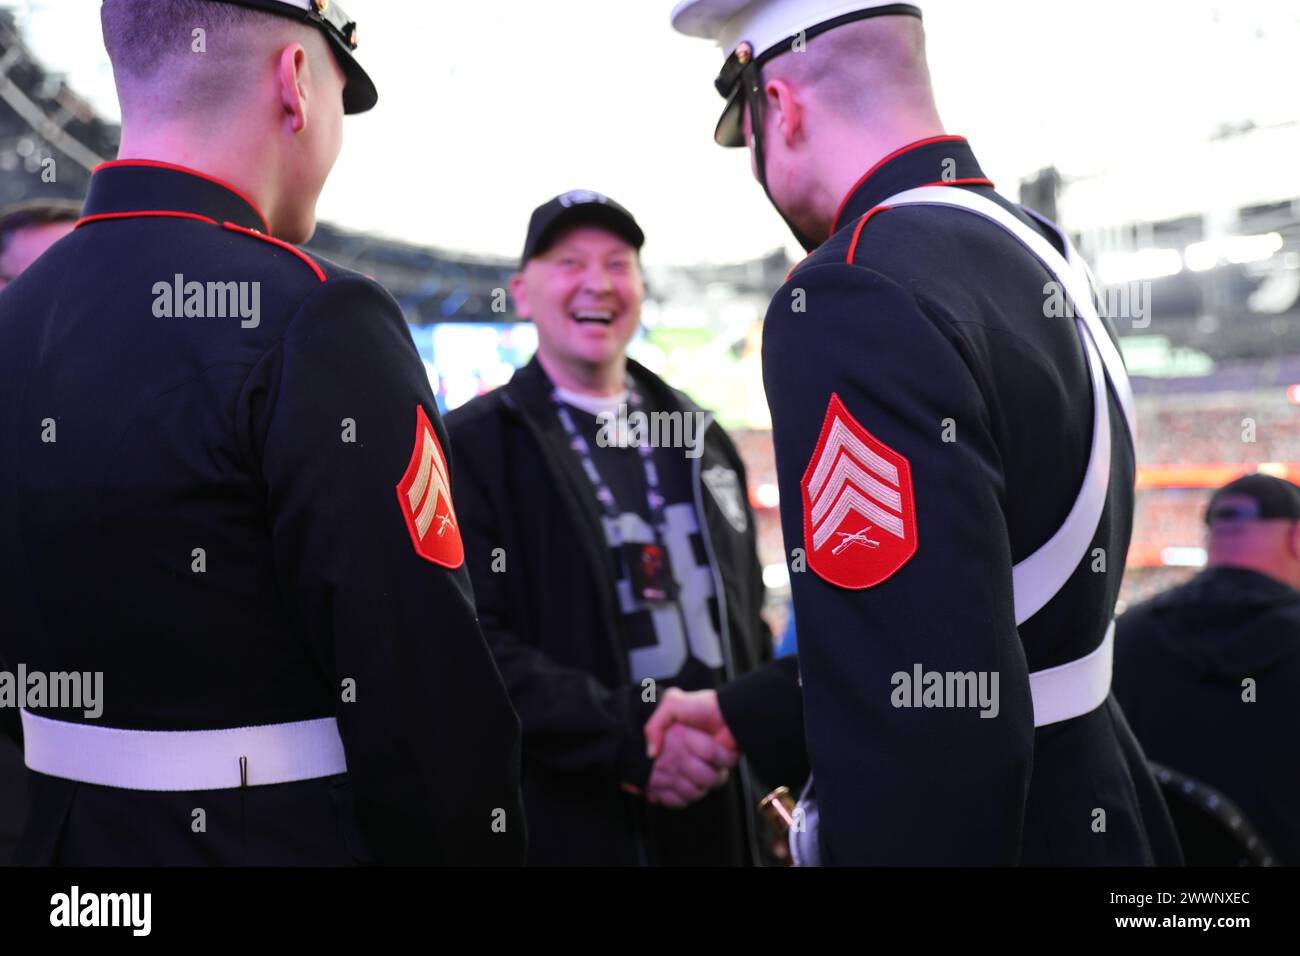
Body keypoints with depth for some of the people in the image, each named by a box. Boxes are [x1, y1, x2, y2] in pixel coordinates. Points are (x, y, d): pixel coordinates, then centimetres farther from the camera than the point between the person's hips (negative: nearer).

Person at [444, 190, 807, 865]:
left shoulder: (702, 442, 13)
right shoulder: (471, 446, -5)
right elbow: (469, 645, -16)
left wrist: (770, 762, 7)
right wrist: (628, 736, -24)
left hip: (718, 816, 5)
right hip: (562, 827, -5)